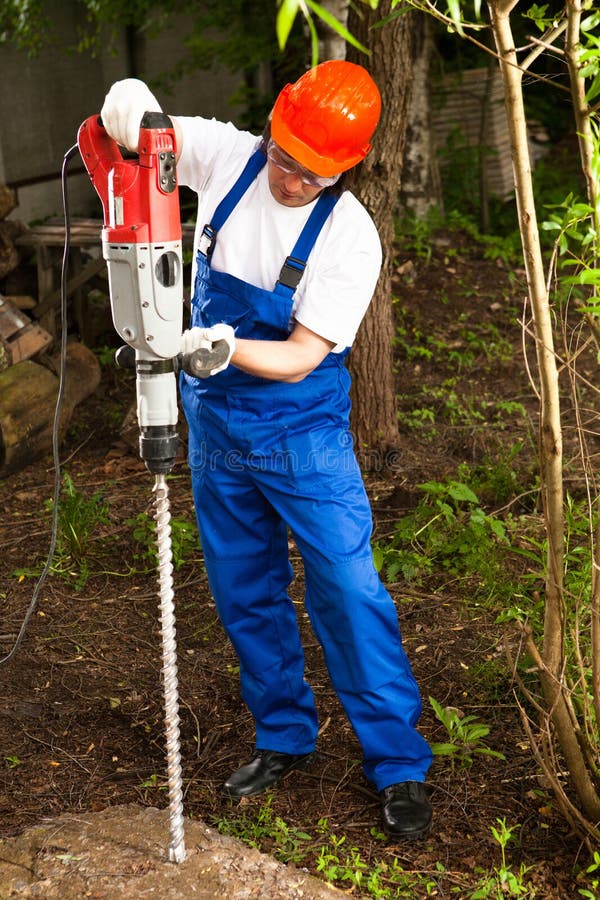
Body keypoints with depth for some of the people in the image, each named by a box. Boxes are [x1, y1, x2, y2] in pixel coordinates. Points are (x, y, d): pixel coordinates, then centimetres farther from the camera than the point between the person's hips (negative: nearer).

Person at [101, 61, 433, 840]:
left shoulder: (351, 237, -17)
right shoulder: (227, 156, -7)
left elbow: (301, 358, -20)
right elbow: (135, 113, 2)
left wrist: (224, 345, -38)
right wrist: (130, 102, -24)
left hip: (302, 438, -4)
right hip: (215, 426, 5)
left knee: (348, 593, -5)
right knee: (244, 593, 14)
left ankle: (399, 766, 9)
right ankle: (284, 738, 32)